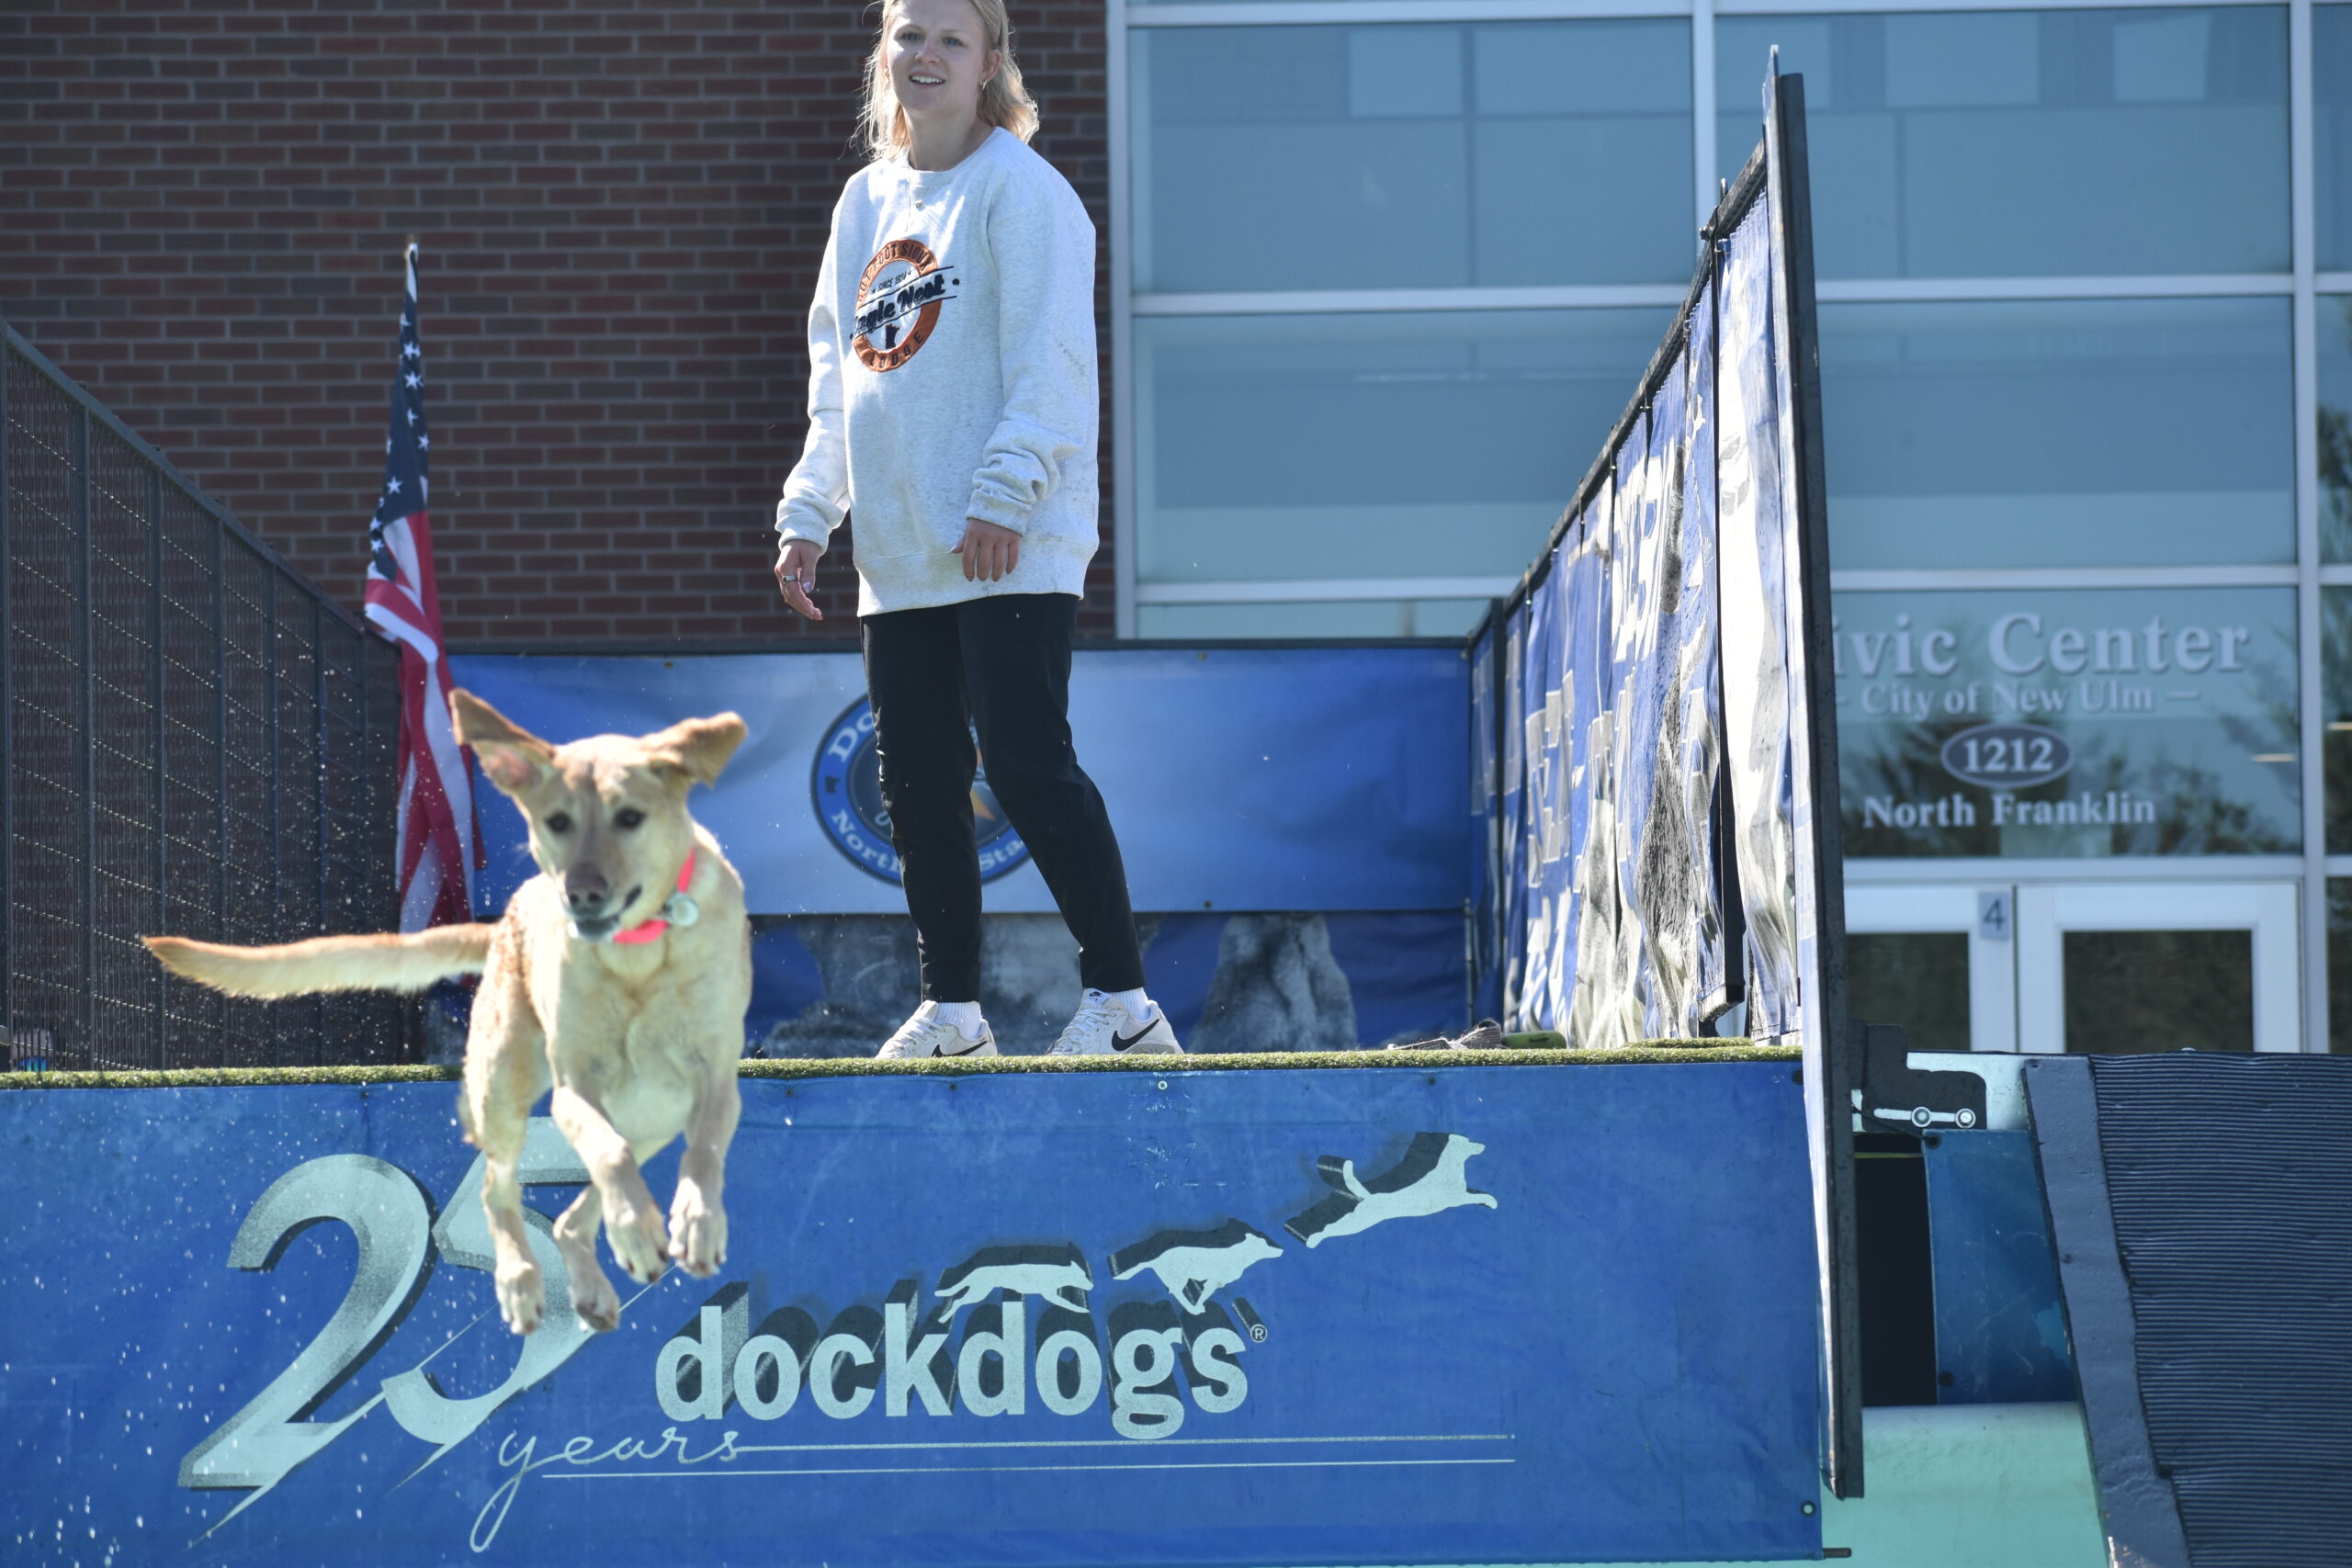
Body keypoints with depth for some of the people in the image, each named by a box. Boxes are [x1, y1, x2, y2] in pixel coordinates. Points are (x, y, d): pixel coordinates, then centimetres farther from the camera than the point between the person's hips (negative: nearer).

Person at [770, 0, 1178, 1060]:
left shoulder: (1019, 187, -5)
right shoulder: (868, 200, 17)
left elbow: (1049, 358, -12)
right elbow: (836, 376, 22)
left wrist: (1004, 492, -20)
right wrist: (809, 514, 14)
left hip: (1009, 549, -7)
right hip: (899, 554, 7)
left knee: (1028, 766, -12)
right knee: (917, 784, 7)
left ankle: (1120, 1001, -7)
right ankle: (951, 1012, 15)